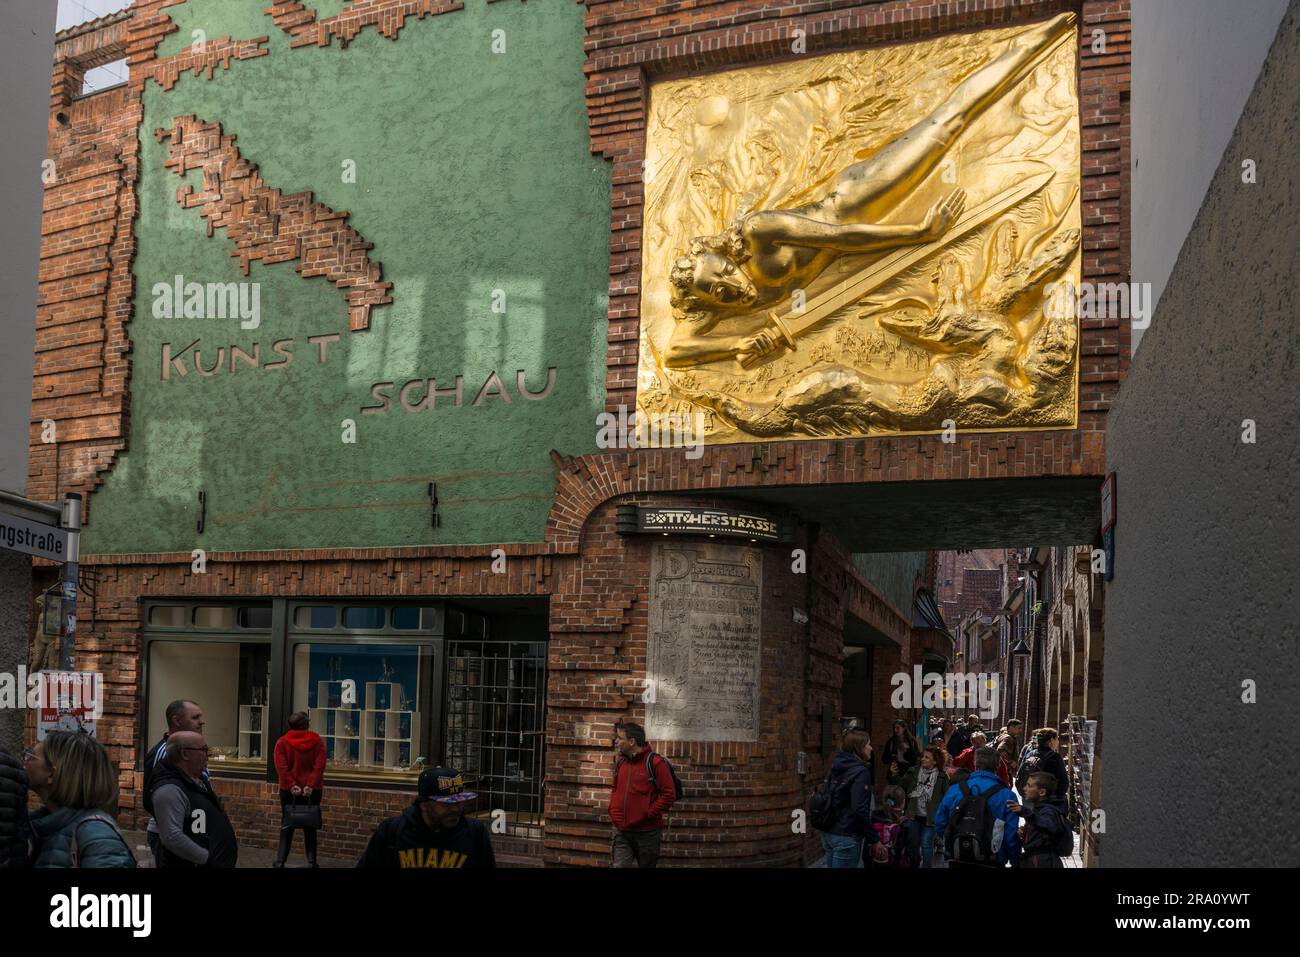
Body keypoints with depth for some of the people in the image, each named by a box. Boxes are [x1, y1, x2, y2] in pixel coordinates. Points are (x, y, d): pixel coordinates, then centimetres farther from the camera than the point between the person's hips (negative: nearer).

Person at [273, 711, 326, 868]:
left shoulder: (282, 742, 1)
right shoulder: (317, 741, 1)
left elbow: (281, 767, -10)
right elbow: (319, 766, -10)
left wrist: (291, 785, -14)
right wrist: (311, 785, -15)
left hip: (289, 790, 0)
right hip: (312, 790, 0)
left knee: (287, 826, 9)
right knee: (310, 827, 8)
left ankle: (280, 861, 3)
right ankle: (311, 861, 5)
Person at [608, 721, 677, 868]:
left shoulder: (655, 763, -11)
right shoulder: (620, 761, 9)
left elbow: (669, 795, -14)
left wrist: (648, 815, -15)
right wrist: (613, 811, 7)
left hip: (647, 832, -5)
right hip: (622, 832, 5)